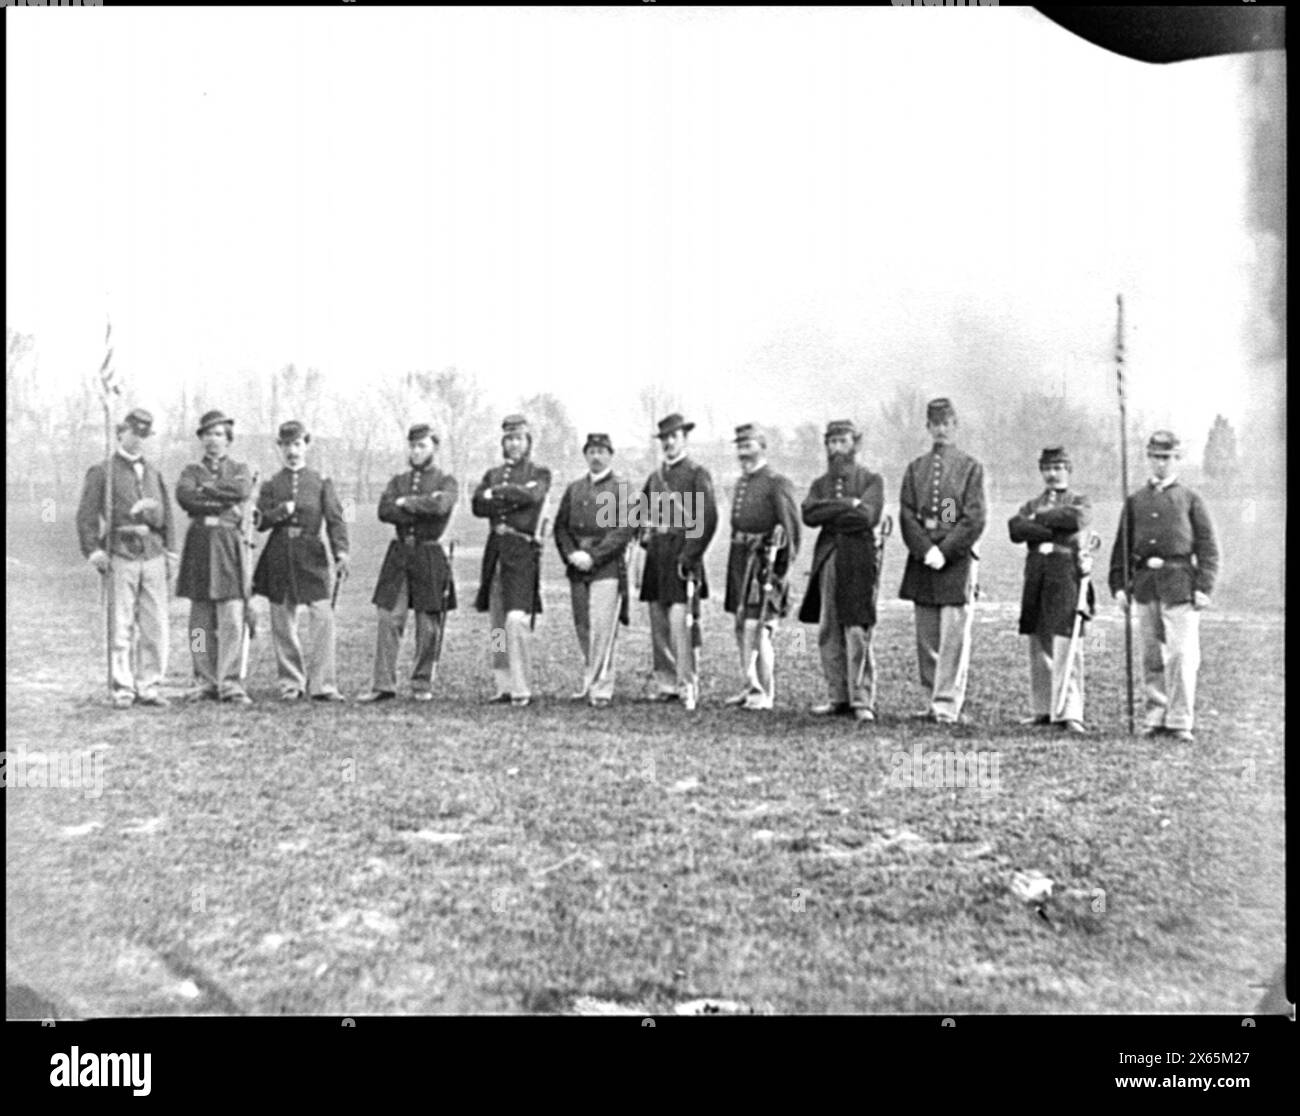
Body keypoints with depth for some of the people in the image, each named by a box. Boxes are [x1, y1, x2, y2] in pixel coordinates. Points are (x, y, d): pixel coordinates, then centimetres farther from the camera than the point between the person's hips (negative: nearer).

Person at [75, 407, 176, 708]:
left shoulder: (153, 473, 18)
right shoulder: (102, 472, 5)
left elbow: (165, 515, 20)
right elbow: (86, 514, -2)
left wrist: (168, 551, 12)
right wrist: (92, 550, -14)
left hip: (153, 555, 4)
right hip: (120, 555, -4)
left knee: (155, 627, 3)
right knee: (120, 628, -2)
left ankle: (149, 686, 11)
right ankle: (122, 689, 5)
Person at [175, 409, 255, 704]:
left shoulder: (240, 470, 15)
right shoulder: (191, 471, 15)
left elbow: (242, 490, -9)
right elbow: (185, 496, -6)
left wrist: (206, 488, -4)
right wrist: (223, 504, -10)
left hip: (230, 546, -1)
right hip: (199, 545, 1)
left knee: (232, 619, -8)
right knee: (201, 621, 3)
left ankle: (230, 683, -7)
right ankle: (205, 682, 8)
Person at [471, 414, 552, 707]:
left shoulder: (540, 473, 7)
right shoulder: (493, 474, 19)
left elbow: (532, 495, -15)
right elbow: (477, 506, 3)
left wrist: (496, 493, -5)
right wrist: (512, 499, -9)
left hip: (522, 550, -5)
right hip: (495, 549, 5)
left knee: (517, 620, -16)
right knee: (497, 624, 6)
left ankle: (522, 689, -9)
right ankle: (503, 687, 13)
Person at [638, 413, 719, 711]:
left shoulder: (697, 474, -2)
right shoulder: (655, 476, 17)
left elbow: (708, 518, -10)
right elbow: (643, 510, 30)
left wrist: (689, 555, -15)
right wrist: (645, 535, 11)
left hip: (682, 551, -6)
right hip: (656, 553, 7)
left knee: (678, 618, -15)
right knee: (658, 622, 6)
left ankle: (687, 684, -11)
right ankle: (666, 684, 13)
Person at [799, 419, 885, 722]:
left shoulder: (871, 480, 5)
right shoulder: (820, 483, 17)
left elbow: (867, 517, -12)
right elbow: (809, 514, -2)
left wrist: (828, 515, -4)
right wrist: (846, 504, -9)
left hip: (858, 561, -4)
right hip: (827, 560, 5)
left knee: (858, 632, -8)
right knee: (828, 634, 5)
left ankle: (862, 700, -3)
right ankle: (837, 697, 13)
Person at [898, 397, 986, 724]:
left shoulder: (970, 467, 4)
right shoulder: (915, 469, 14)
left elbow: (974, 519, -3)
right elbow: (907, 515, 5)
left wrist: (944, 551, -12)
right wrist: (926, 551, -9)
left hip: (957, 559, -3)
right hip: (922, 560, 4)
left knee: (953, 636, -7)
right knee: (926, 637, 6)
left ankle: (947, 705, -5)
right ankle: (935, 699, 15)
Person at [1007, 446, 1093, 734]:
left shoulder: (1079, 500, 10)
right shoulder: (1032, 504, 20)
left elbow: (1075, 519, -14)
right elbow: (1015, 529, 0)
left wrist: (1038, 518, -3)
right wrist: (1052, 531, -11)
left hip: (1067, 573, -4)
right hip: (1036, 574, 4)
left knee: (1066, 646, -11)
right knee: (1037, 645, 6)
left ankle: (1070, 713, -11)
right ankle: (1042, 710, 14)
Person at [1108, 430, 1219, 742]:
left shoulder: (1191, 500, 6)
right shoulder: (1135, 501, 13)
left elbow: (1208, 548, 2)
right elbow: (1122, 546, 12)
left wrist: (1203, 588, -7)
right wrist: (1119, 585, 4)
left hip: (1180, 584, -3)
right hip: (1145, 584, 3)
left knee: (1181, 654, -7)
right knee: (1151, 657, 8)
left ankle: (1180, 720, 1)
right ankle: (1155, 716, 19)